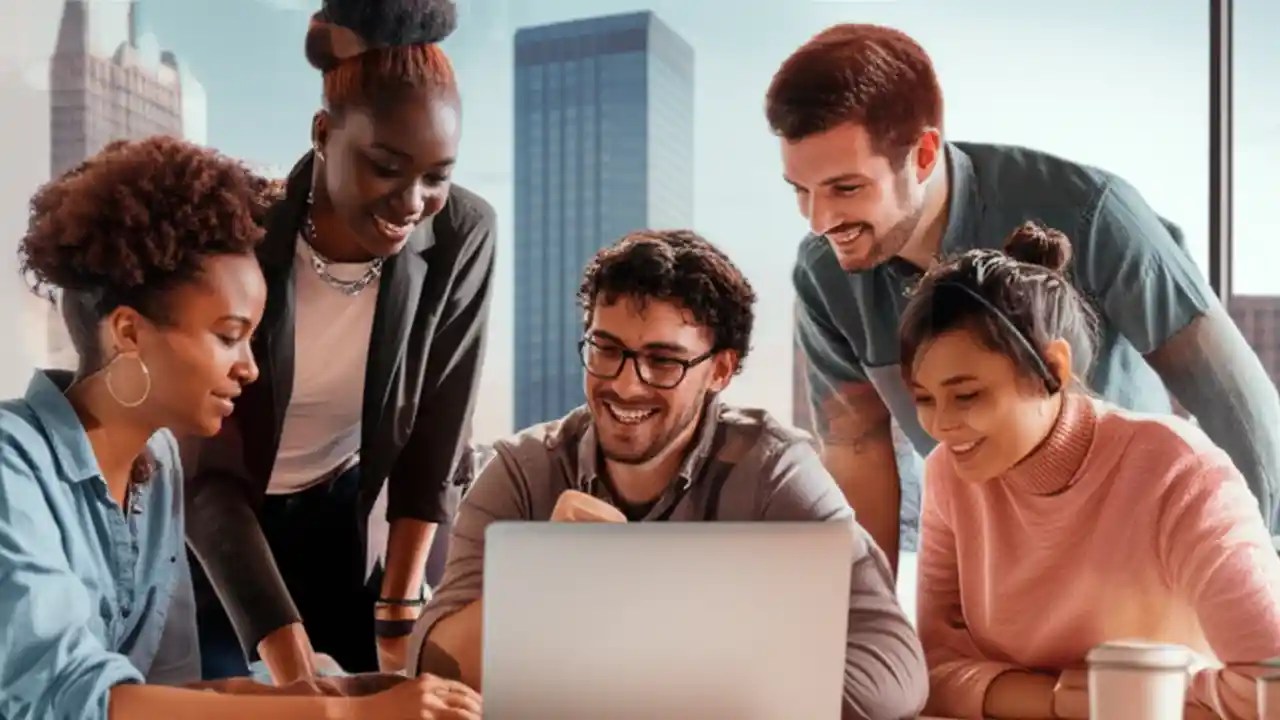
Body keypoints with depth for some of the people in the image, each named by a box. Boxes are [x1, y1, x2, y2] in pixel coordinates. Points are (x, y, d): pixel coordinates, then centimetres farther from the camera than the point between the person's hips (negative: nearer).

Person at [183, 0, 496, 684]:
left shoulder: (462, 236, -19)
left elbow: (432, 452, -11)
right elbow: (207, 472, -24)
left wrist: (398, 623, -12)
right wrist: (288, 652, -32)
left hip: (343, 518, 2)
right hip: (203, 526, -2)